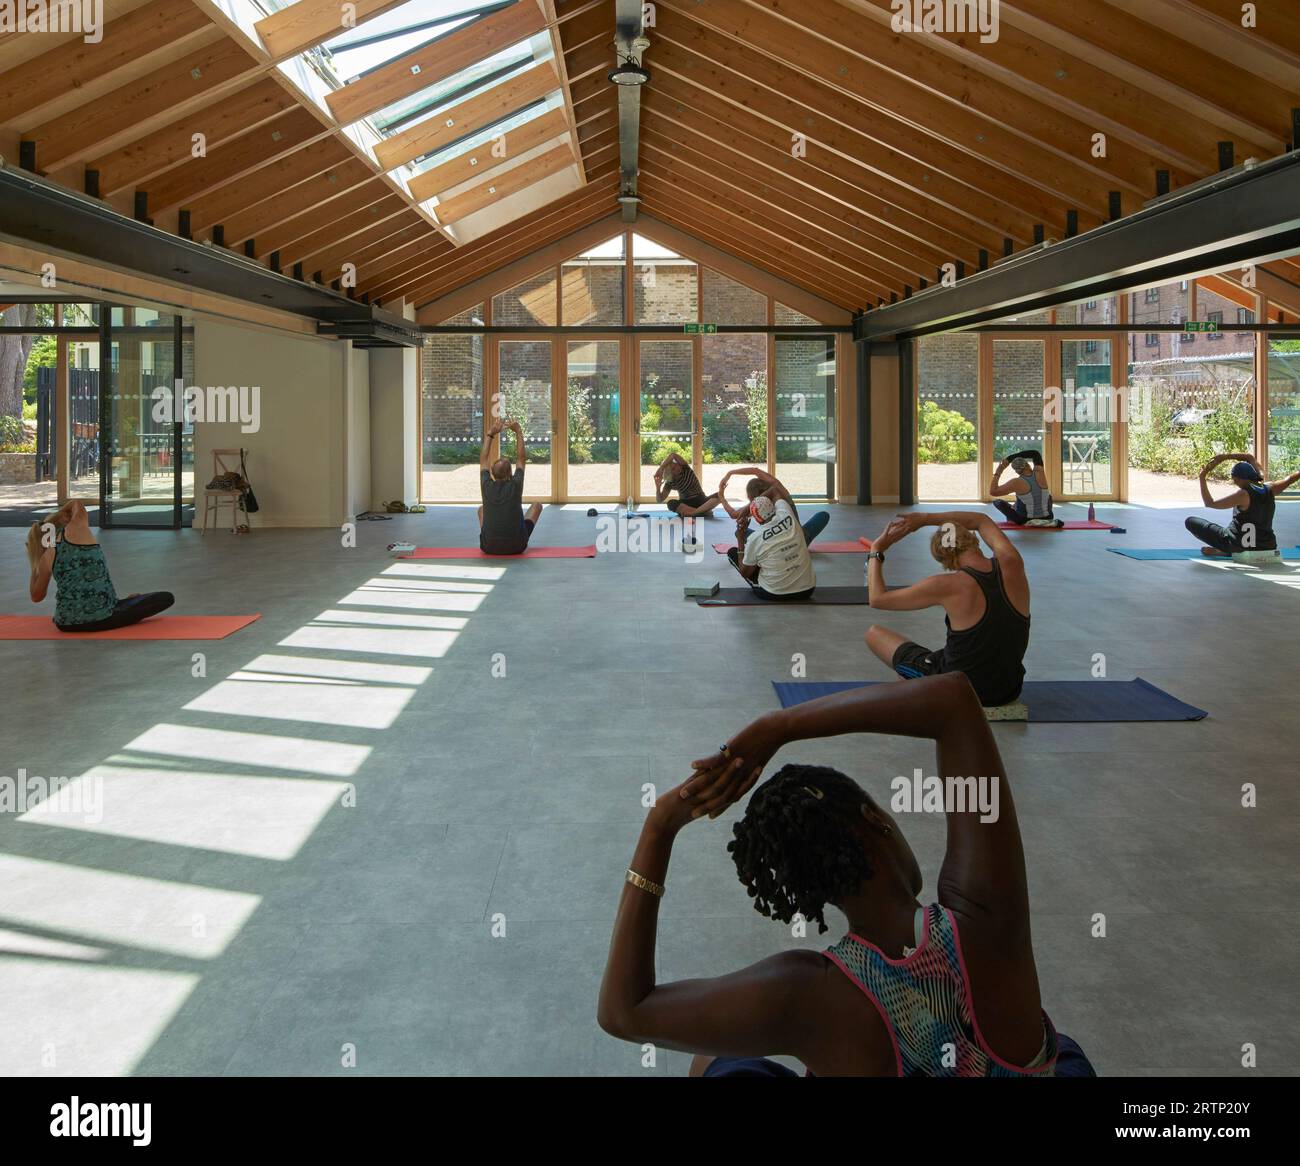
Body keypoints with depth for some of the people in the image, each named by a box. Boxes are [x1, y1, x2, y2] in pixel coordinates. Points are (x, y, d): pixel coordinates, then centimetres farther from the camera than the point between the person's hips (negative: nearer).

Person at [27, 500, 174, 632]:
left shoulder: (46, 558, 9)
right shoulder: (77, 528, 1)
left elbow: (36, 596, 19)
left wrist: (35, 568, 27)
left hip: (67, 624, 4)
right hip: (103, 617, -4)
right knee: (167, 597, 7)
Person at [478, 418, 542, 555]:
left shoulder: (487, 487, -6)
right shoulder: (516, 485, -10)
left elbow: (483, 460, 10)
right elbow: (521, 458, 4)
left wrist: (490, 434, 14)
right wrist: (518, 432, 10)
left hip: (489, 547, 2)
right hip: (516, 547, -2)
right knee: (537, 505, 22)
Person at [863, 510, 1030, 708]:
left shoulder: (950, 586, -22)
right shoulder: (1012, 565, -11)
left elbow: (877, 598, -9)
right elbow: (982, 521, 11)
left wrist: (876, 551, 4)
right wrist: (925, 519, 8)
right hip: (1010, 690, 5)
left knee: (873, 633, 14)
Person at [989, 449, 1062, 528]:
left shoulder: (1016, 483, -20)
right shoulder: (1039, 473, -12)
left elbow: (993, 491, -16)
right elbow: (1036, 453, 3)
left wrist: (997, 473, -7)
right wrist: (1009, 458, -1)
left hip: (1024, 520, -4)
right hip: (1046, 518, 5)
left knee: (996, 501, 8)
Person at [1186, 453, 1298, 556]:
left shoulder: (1243, 494, -21)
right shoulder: (1270, 489, -1)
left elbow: (1209, 503, -17)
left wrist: (1202, 478, -12)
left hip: (1238, 546, -6)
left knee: (1190, 522, 1)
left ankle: (1225, 551, 0)